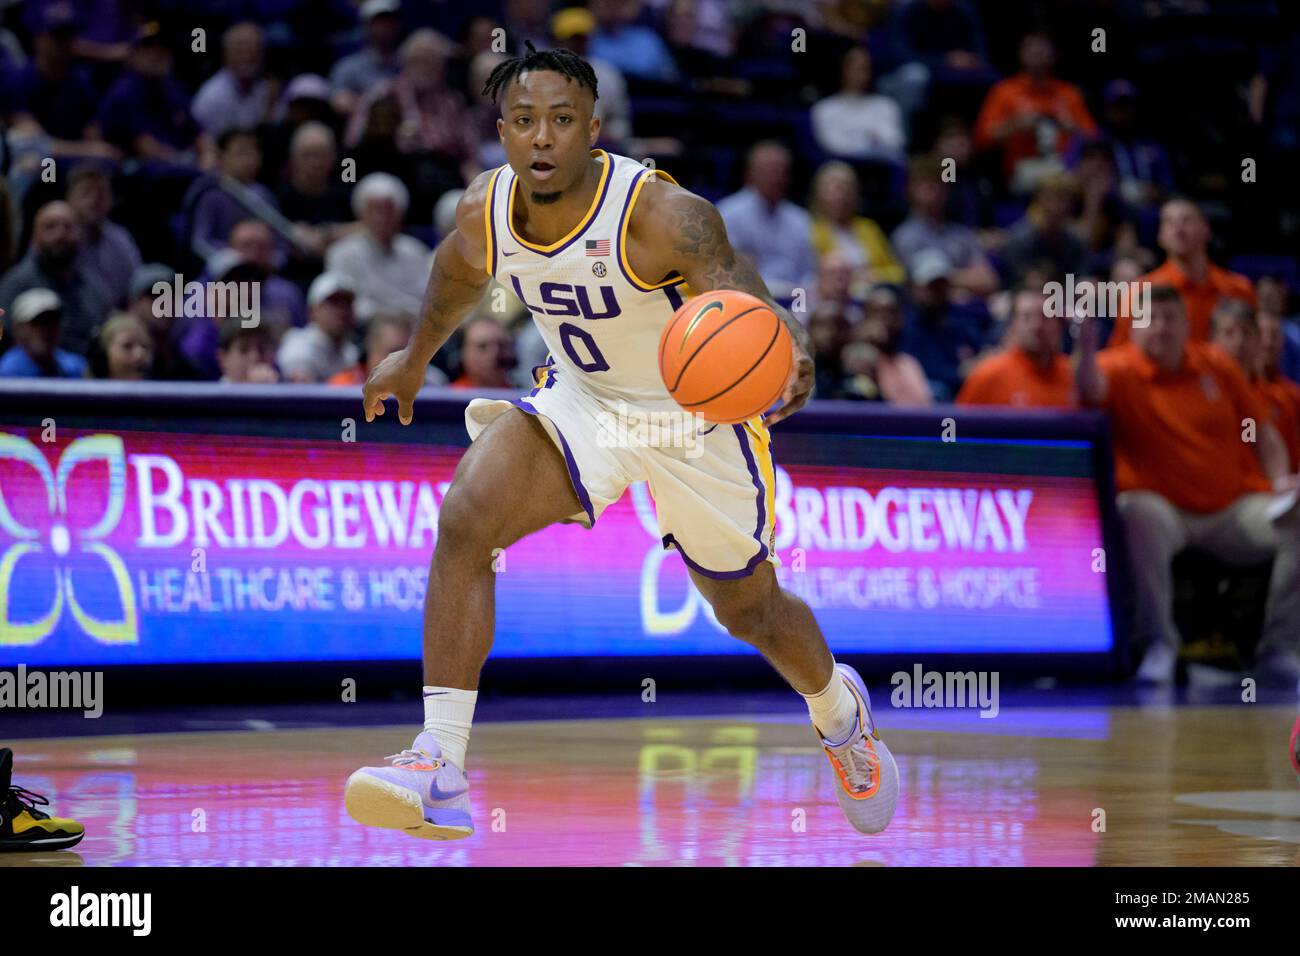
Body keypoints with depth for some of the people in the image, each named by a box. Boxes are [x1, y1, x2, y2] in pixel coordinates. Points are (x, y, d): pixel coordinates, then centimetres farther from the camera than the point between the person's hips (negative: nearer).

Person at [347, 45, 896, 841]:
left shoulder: (661, 214, -31)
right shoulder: (484, 212, -15)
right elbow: (458, 279, 10)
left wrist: (790, 357, -66)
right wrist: (416, 357, 27)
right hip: (581, 403, 3)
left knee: (751, 611, 16)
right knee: (464, 522, -25)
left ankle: (839, 709, 53)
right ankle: (439, 770, -27)